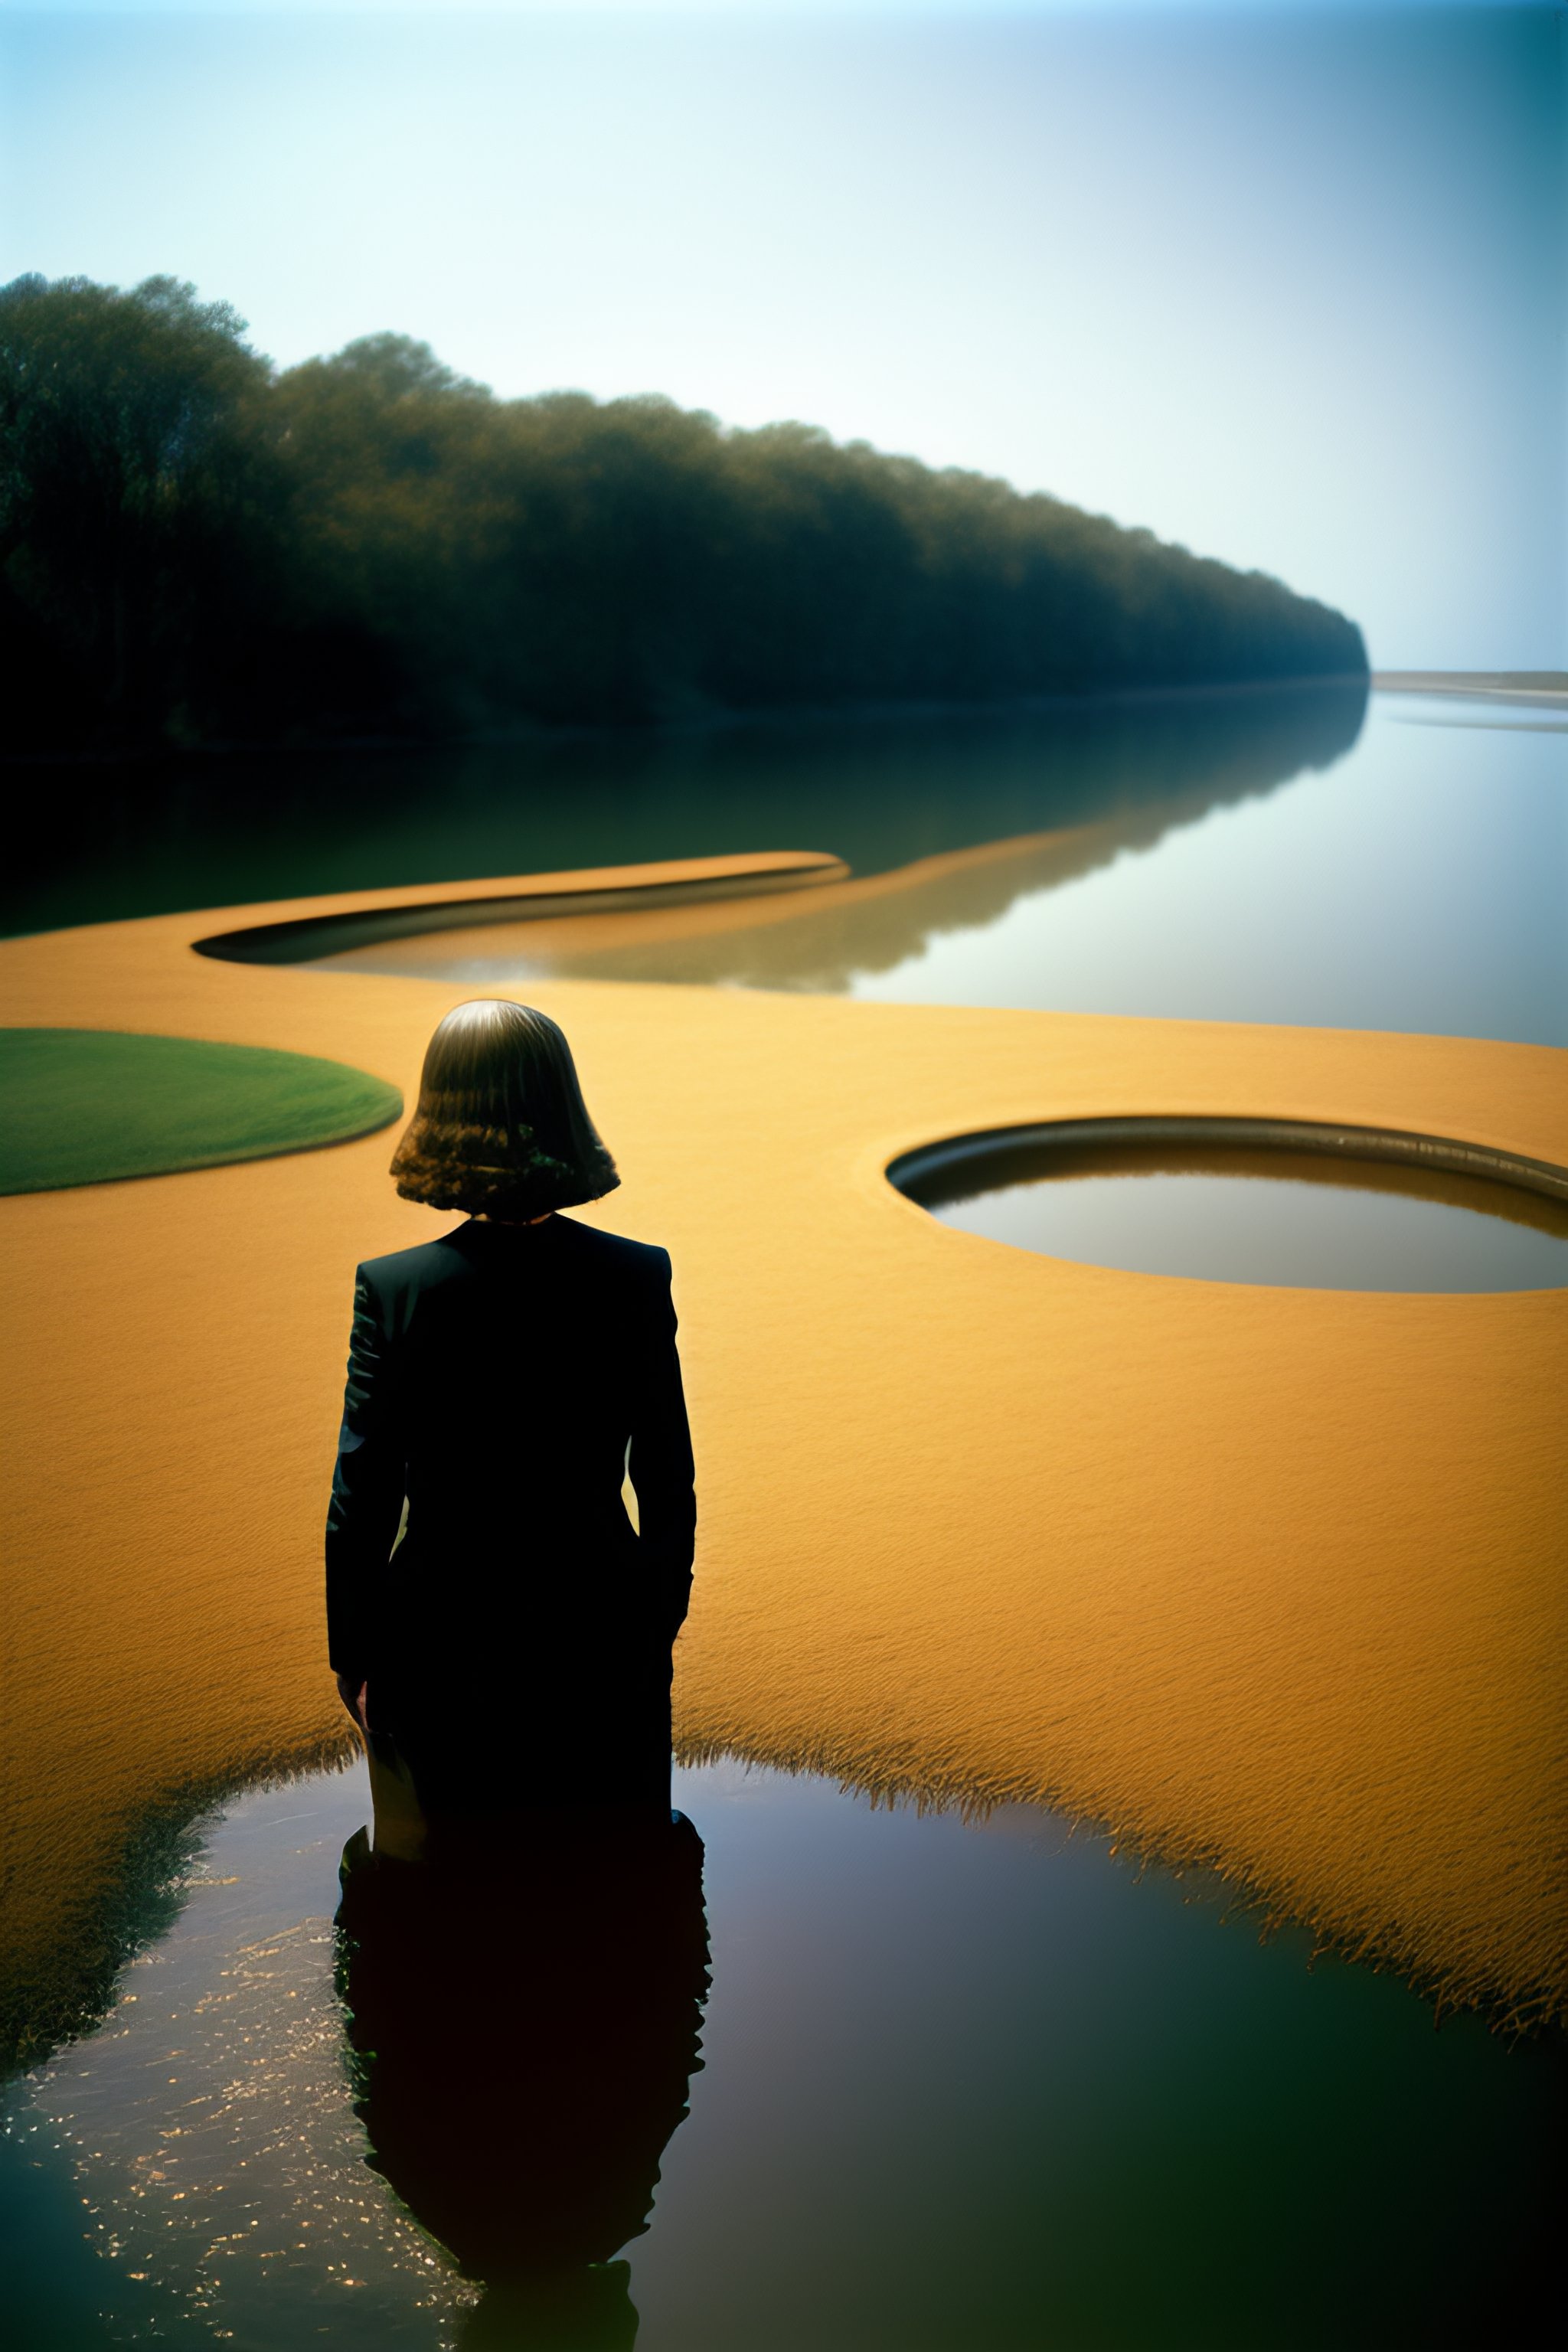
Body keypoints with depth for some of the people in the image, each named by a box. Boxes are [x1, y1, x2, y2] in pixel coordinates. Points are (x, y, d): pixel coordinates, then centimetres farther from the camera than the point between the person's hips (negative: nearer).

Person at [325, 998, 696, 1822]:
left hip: (448, 1653, -1)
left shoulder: (393, 1289, -15)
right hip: (603, 1647, 1)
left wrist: (356, 1662, 3)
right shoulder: (637, 1279, -11)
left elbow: (361, 1505, -10)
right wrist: (659, 1630, 12)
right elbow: (668, 1488, -3)